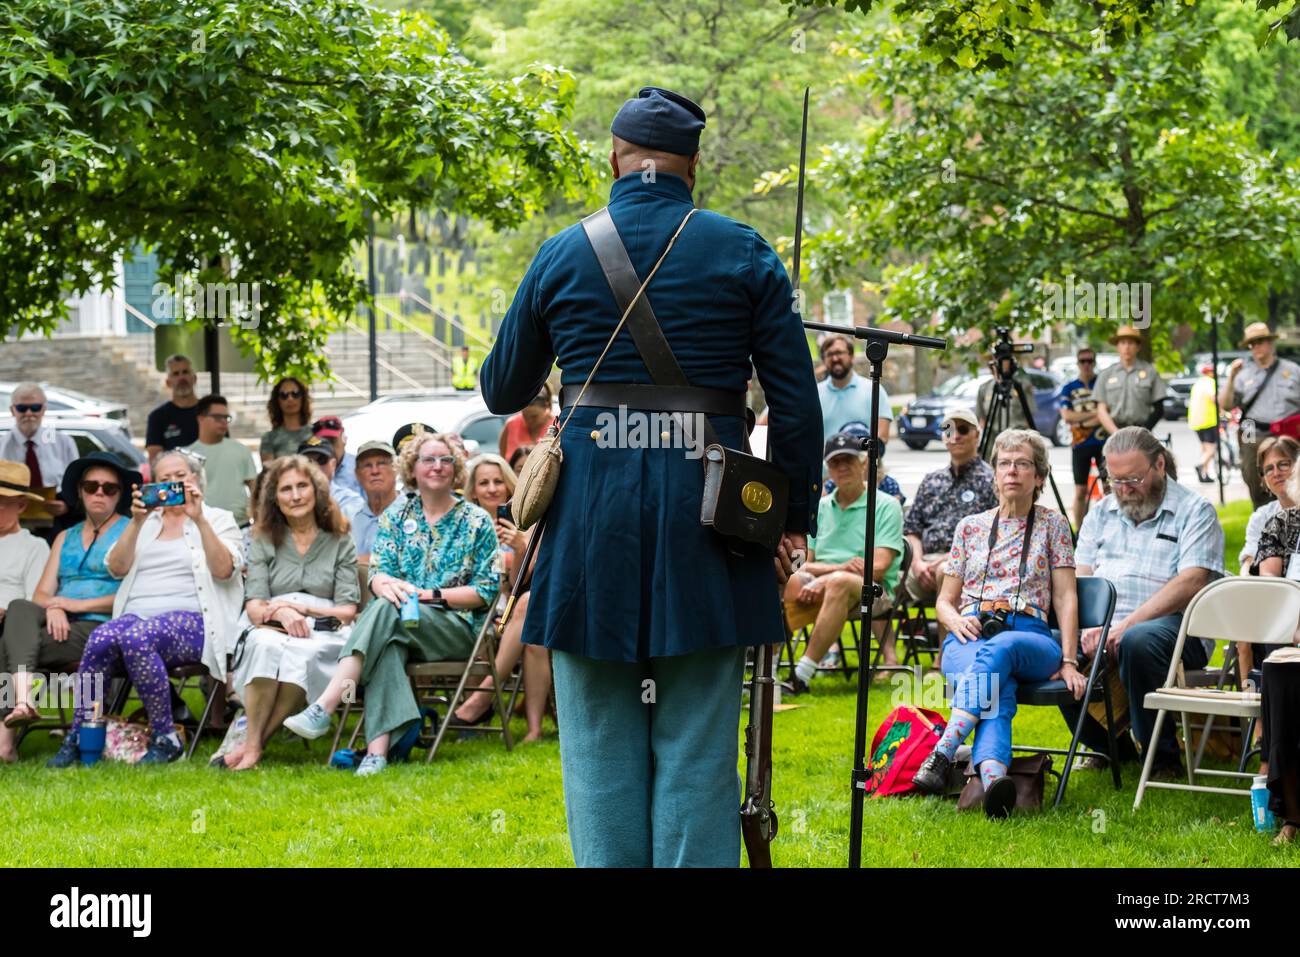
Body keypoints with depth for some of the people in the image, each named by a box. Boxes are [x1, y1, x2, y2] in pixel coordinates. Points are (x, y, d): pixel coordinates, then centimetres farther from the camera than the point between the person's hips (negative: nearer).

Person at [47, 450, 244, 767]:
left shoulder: (218, 520, 15)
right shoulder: (145, 521, 25)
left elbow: (224, 570, -5)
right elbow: (117, 567, 9)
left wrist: (199, 519, -12)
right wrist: (137, 522, -2)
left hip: (190, 620, -4)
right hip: (137, 615, 4)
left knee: (136, 637, -37)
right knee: (101, 639, -32)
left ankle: (165, 739, -27)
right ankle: (78, 737, -25)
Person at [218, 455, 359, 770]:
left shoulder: (340, 543, 15)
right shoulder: (265, 542, 18)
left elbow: (347, 611, 6)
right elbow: (254, 607, 5)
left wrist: (301, 608, -9)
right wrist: (281, 614, -18)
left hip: (323, 633, -1)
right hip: (271, 629, 1)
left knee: (302, 652, -38)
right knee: (267, 645, -37)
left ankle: (252, 744, -36)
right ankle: (252, 739, -41)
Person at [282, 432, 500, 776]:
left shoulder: (477, 522, 8)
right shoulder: (395, 517, 17)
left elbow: (486, 591, 1)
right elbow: (377, 573, 6)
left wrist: (433, 595, -12)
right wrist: (389, 585, -20)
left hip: (458, 628, -2)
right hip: (401, 629, 2)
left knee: (385, 611, -34)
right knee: (387, 646, -38)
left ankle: (323, 708, -45)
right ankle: (378, 749, -52)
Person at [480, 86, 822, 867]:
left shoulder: (560, 258, 3)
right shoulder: (743, 254, 1)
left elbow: (501, 392, 14)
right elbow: (797, 401, 0)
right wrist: (795, 516, 9)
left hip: (591, 514, 1)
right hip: (702, 509, -1)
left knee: (600, 746, 9)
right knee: (697, 748, 3)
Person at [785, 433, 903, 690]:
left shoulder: (886, 506, 4)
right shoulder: (819, 508, 19)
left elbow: (879, 567, -7)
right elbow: (803, 564, 10)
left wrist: (824, 578, -17)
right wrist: (840, 566, -12)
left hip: (873, 589, -4)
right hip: (821, 584, 4)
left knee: (839, 582, -39)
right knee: (788, 581, -29)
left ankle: (803, 673, -43)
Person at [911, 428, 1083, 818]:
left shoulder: (1052, 525, 16)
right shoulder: (971, 526, 21)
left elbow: (1065, 597, 8)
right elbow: (944, 601, 22)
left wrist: (1068, 661, -5)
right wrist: (957, 621, -3)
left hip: (1029, 637, -1)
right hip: (968, 636, 1)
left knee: (998, 650, -40)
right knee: (997, 688, -37)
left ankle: (942, 756, -57)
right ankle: (993, 777, -64)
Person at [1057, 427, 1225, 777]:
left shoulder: (1195, 511, 2)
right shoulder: (1101, 513, 21)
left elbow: (1190, 584, -11)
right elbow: (1080, 578, 13)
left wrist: (1127, 625, -20)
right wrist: (1089, 629, -10)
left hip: (1174, 626, -5)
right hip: (1104, 624, 5)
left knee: (1138, 641, -39)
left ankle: (1163, 756, -19)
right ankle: (1108, 746, 0)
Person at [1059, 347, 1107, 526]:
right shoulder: (1069, 388, 9)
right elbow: (1067, 415, -4)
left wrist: (1083, 423, -12)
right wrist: (1093, 413, -11)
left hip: (1103, 442, -1)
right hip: (1080, 444, 1)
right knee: (1081, 492, 3)